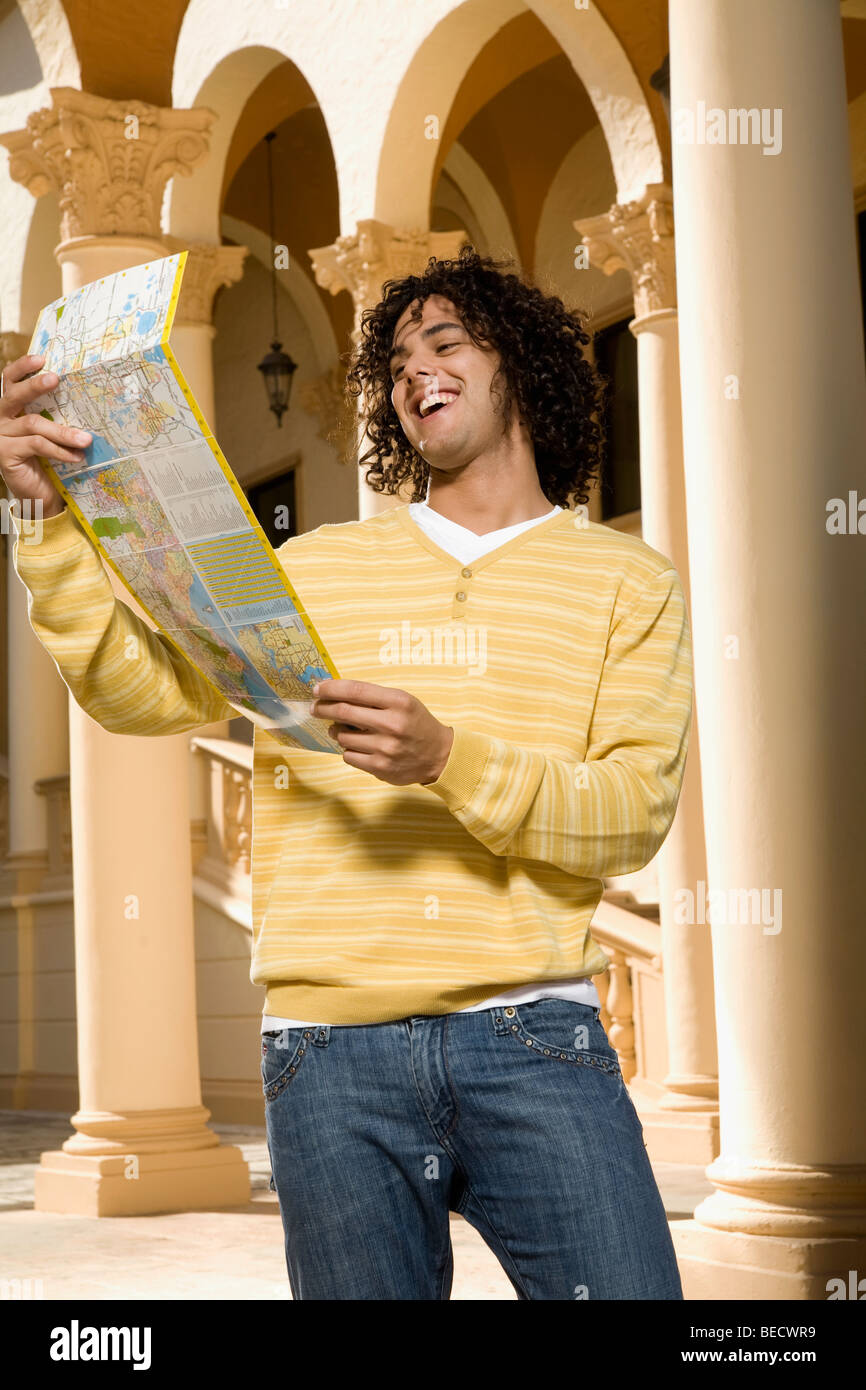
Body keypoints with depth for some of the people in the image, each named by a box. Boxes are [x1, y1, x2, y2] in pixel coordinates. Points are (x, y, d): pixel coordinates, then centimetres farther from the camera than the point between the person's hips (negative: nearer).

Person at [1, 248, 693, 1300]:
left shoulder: (626, 582, 10)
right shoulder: (318, 567, 17)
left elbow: (631, 814, -3)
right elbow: (140, 690, 7)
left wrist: (448, 758, -18)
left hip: (533, 1042, -1)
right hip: (333, 1053, 1)